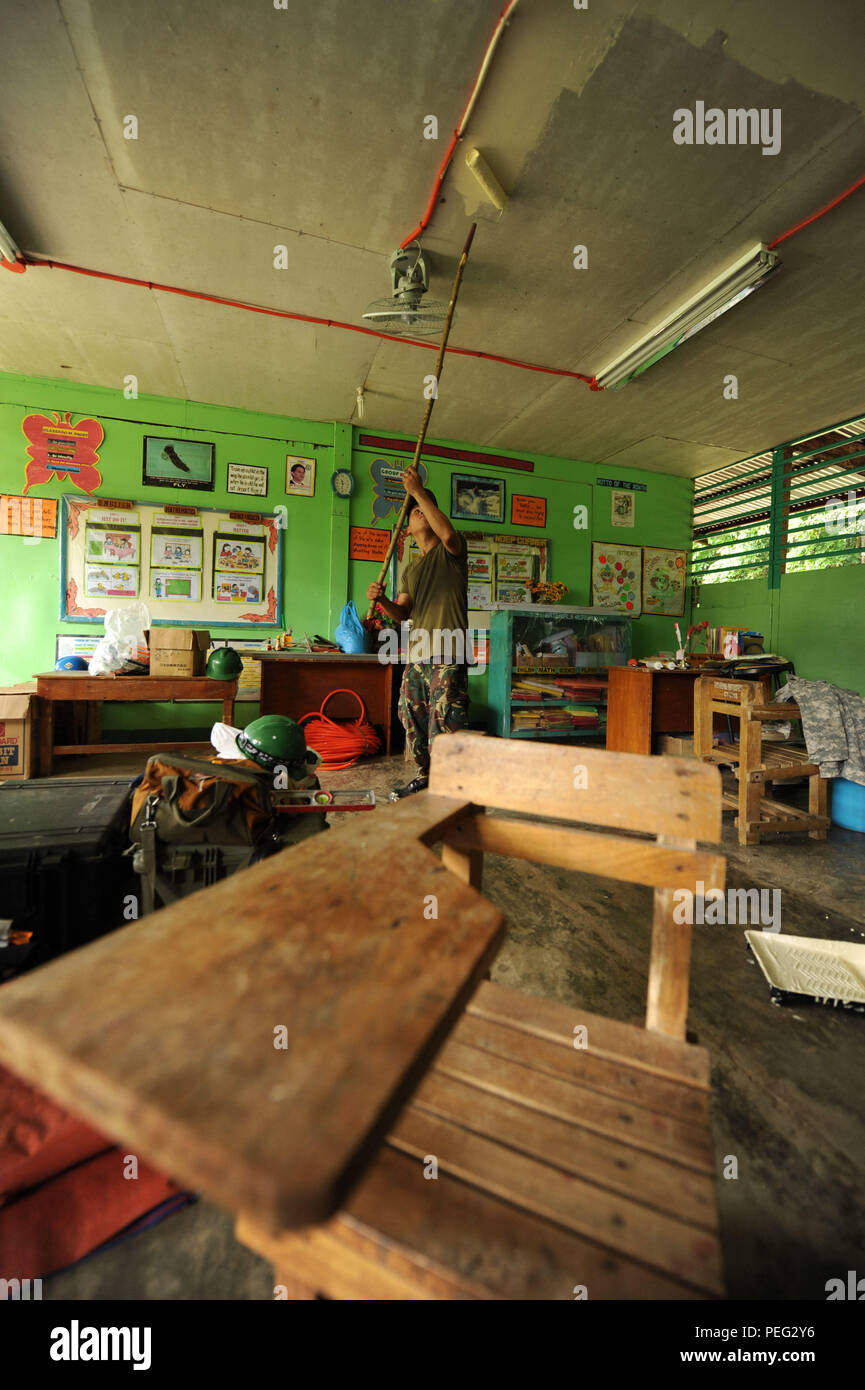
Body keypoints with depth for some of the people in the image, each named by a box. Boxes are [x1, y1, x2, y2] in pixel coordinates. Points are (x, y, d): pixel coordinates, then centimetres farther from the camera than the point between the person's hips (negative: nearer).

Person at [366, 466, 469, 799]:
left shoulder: (450, 551, 4)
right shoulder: (409, 569, 21)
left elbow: (448, 534, -22)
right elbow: (402, 613, 10)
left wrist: (418, 491, -16)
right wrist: (381, 600, -11)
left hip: (447, 655, -7)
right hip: (416, 655, 7)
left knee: (444, 726, -10)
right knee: (412, 721, 14)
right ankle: (423, 777, 31)